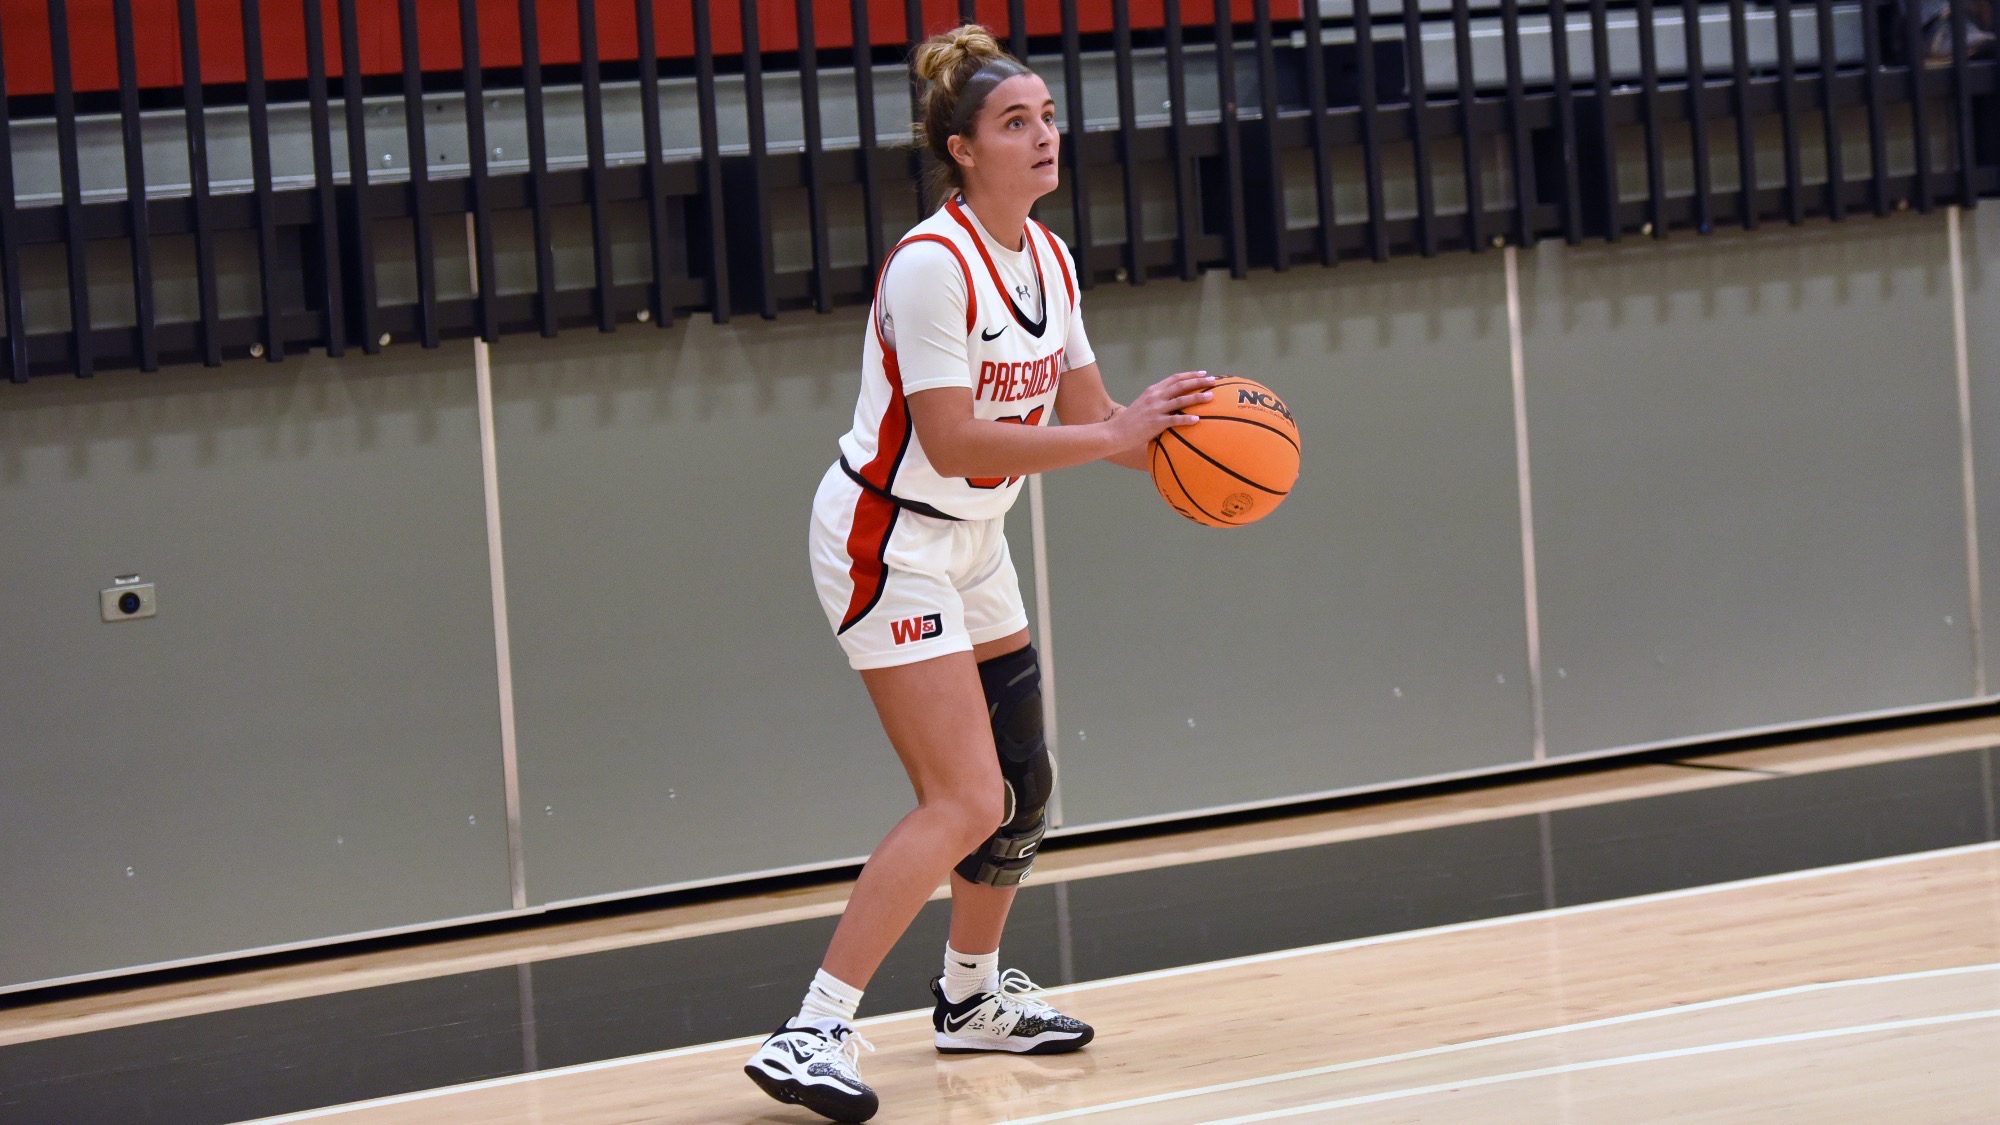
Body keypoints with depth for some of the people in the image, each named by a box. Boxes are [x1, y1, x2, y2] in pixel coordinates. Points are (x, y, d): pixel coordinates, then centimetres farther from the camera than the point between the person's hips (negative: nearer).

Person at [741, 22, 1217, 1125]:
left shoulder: (1047, 259, 5)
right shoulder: (931, 265, -22)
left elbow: (1087, 413, 10)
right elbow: (952, 440, -26)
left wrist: (1184, 446, -8)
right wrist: (1111, 437, -28)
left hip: (971, 542, 9)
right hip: (887, 539, -9)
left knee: (1019, 787, 16)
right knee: (966, 802, -17)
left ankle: (972, 996, 36)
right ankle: (812, 1034, -19)